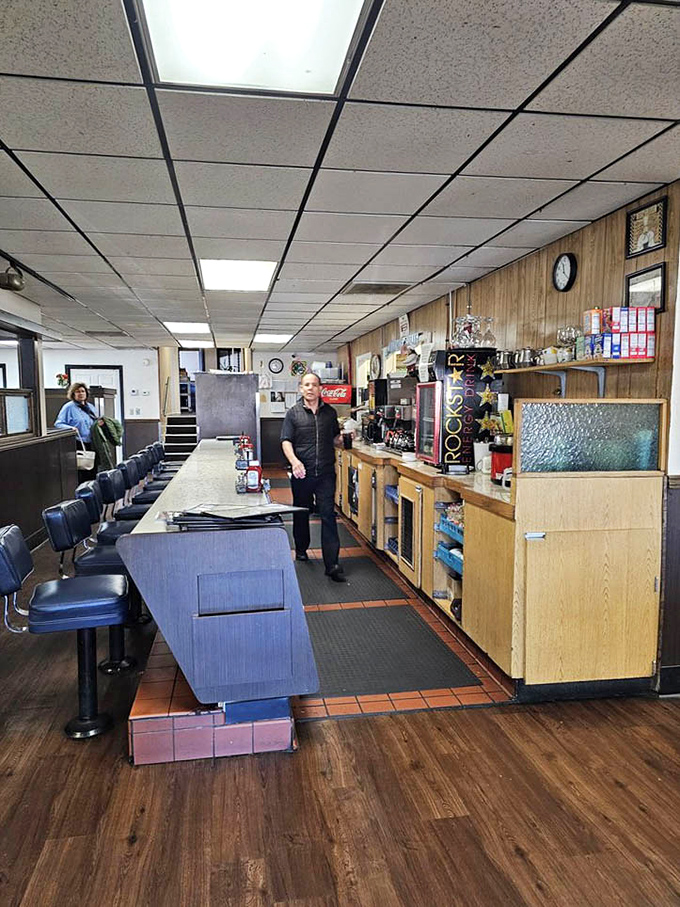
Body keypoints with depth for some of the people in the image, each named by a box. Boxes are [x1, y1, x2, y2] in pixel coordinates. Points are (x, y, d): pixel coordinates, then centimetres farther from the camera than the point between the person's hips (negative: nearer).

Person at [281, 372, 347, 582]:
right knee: (301, 513, 14)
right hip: (302, 474, 0)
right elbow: (286, 441, -3)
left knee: (328, 515, -6)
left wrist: (344, 439, -4)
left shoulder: (330, 412, 10)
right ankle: (301, 549, 38)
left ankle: (332, 564, -6)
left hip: (326, 473, 1)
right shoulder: (293, 413, 2)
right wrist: (294, 461, -20)